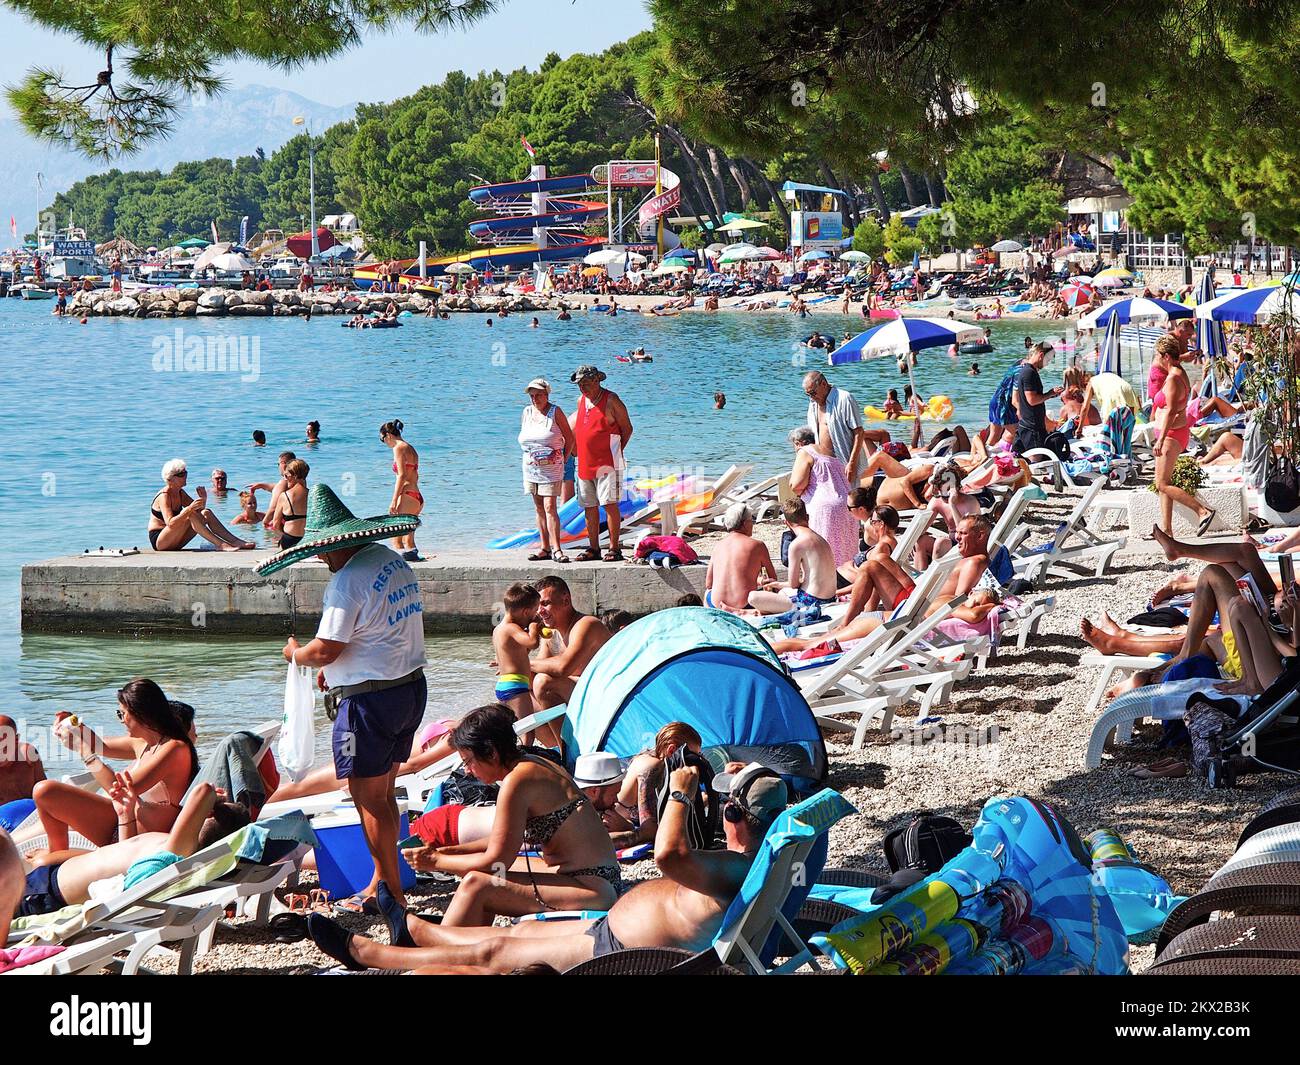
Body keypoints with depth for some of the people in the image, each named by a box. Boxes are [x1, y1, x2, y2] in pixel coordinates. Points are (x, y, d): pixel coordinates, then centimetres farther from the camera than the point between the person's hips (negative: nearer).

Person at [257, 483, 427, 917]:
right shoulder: (393, 560, 9)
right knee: (382, 793, 18)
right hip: (412, 684, 9)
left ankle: (390, 891, 3)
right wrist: (337, 668, 20)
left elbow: (325, 650, -19)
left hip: (370, 698, -9)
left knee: (369, 798, 0)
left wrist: (296, 654, 3)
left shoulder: (348, 581, -19)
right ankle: (382, 879, 25)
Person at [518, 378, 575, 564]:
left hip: (551, 467, -6)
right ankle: (544, 548, 11)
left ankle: (556, 549, -16)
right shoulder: (527, 411, 9)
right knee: (539, 509, 7)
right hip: (531, 467, 6)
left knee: (550, 508, -13)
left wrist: (564, 459, -2)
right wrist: (529, 455, 12)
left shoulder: (555, 411, -6)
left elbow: (569, 438, -1)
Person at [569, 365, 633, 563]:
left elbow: (627, 428, -3)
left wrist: (617, 451, -4)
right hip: (585, 464, 7)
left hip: (606, 463, -7)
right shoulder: (582, 401, 14)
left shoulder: (611, 400, -6)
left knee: (610, 504, -9)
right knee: (589, 507, 7)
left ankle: (614, 549, -7)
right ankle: (593, 549, 13)